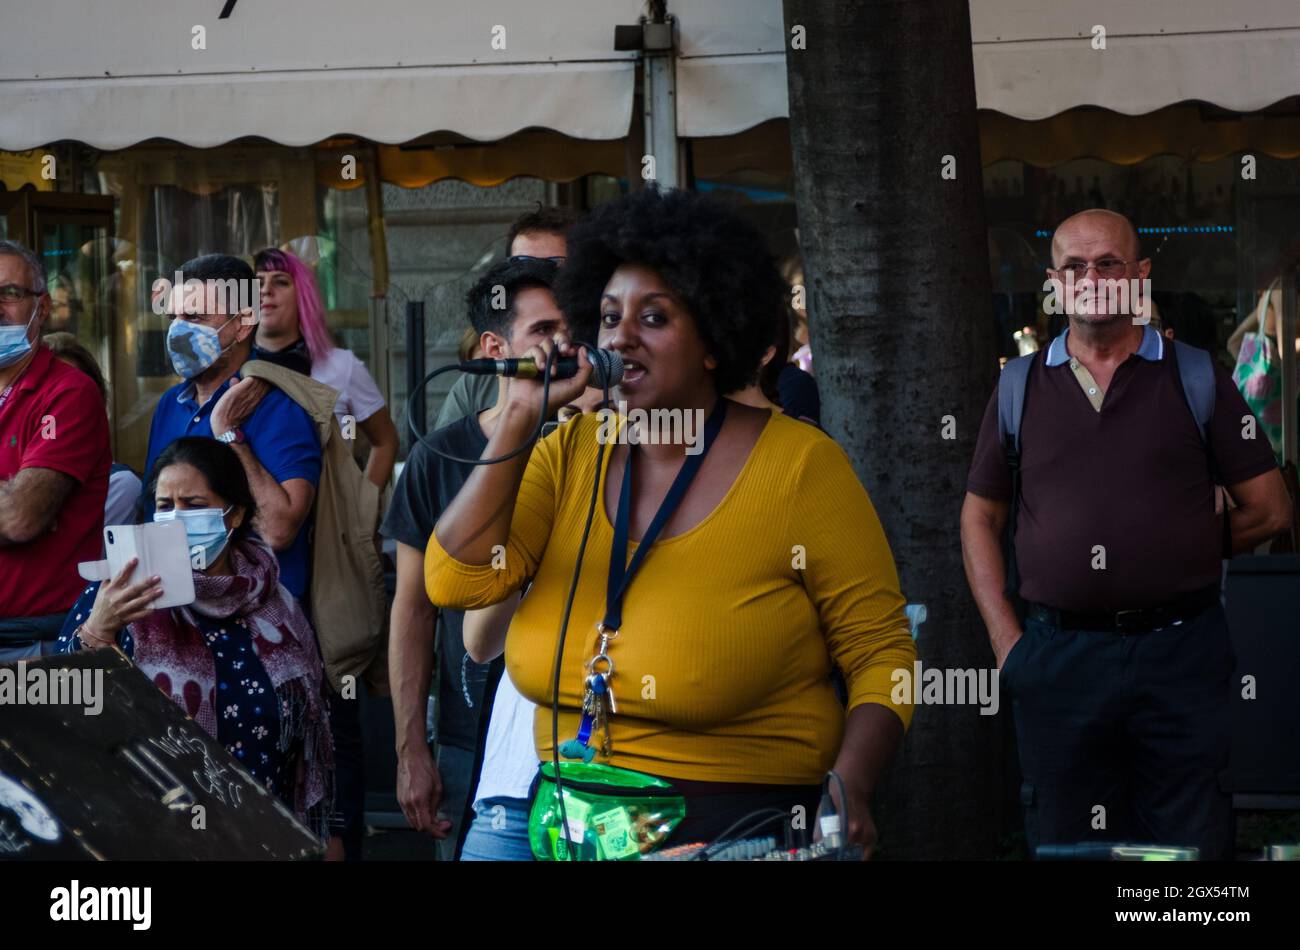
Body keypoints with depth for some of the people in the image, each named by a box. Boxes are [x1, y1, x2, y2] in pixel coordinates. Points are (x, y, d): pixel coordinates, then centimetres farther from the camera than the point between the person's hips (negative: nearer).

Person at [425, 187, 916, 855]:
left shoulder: (799, 465, -6)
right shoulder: (573, 450, 7)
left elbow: (880, 652, -5)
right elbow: (459, 582, -4)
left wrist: (848, 788, -21)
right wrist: (519, 417, -6)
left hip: (738, 823, -5)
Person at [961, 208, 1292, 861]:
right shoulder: (1020, 387, 9)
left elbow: (1268, 509, 6)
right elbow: (980, 518, 13)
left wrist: (1181, 558, 4)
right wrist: (1005, 637, 3)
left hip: (1179, 655, -2)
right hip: (1058, 655, 2)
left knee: (1191, 840, 2)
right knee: (1063, 839, 9)